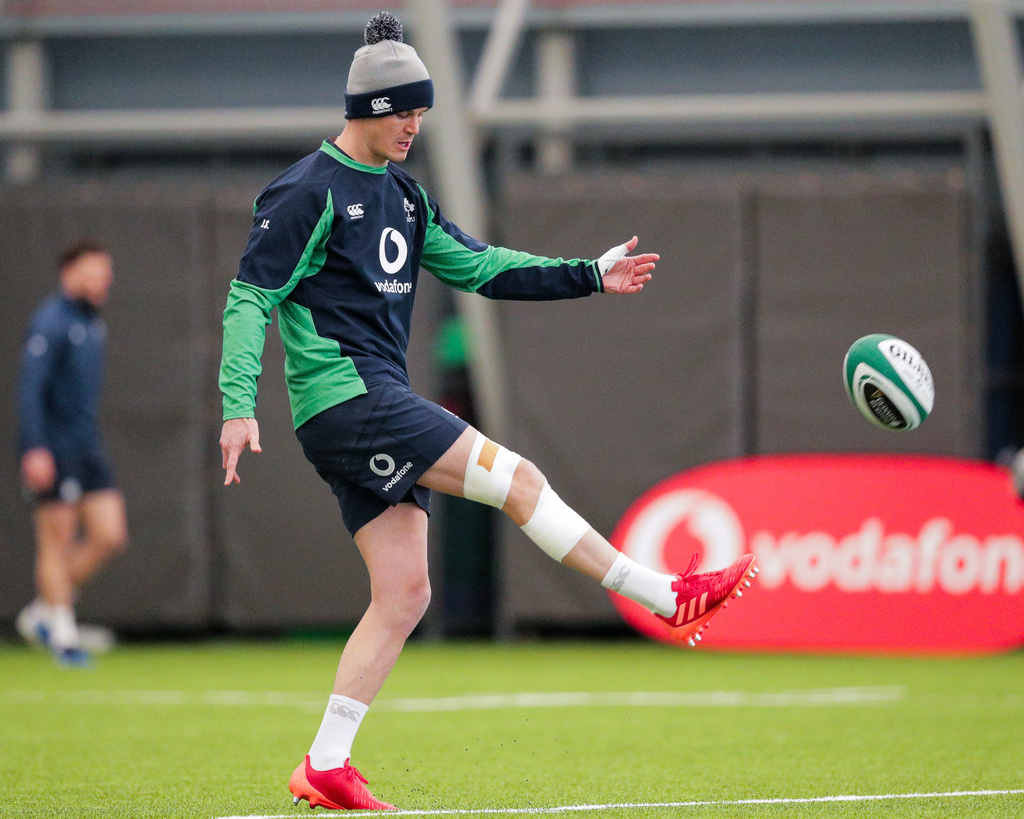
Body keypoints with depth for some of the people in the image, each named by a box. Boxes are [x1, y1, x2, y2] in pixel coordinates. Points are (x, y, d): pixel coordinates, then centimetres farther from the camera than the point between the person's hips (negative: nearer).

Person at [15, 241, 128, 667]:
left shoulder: (93, 326, 14)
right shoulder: (51, 321, -12)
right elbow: (31, 388, -18)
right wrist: (35, 450, -24)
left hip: (87, 449, 8)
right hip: (53, 452, -8)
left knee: (110, 536, 1)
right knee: (57, 542, -3)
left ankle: (43, 614, 13)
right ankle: (62, 636, 4)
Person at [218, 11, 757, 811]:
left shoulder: (401, 193, 17)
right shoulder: (311, 191, -8)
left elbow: (476, 266, 23)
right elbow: (250, 296, -11)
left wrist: (588, 276, 15)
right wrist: (239, 406, -20)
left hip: (378, 405, 9)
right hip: (343, 393, -9)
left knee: (404, 594, 3)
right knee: (516, 478, -12)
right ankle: (671, 599, -7)